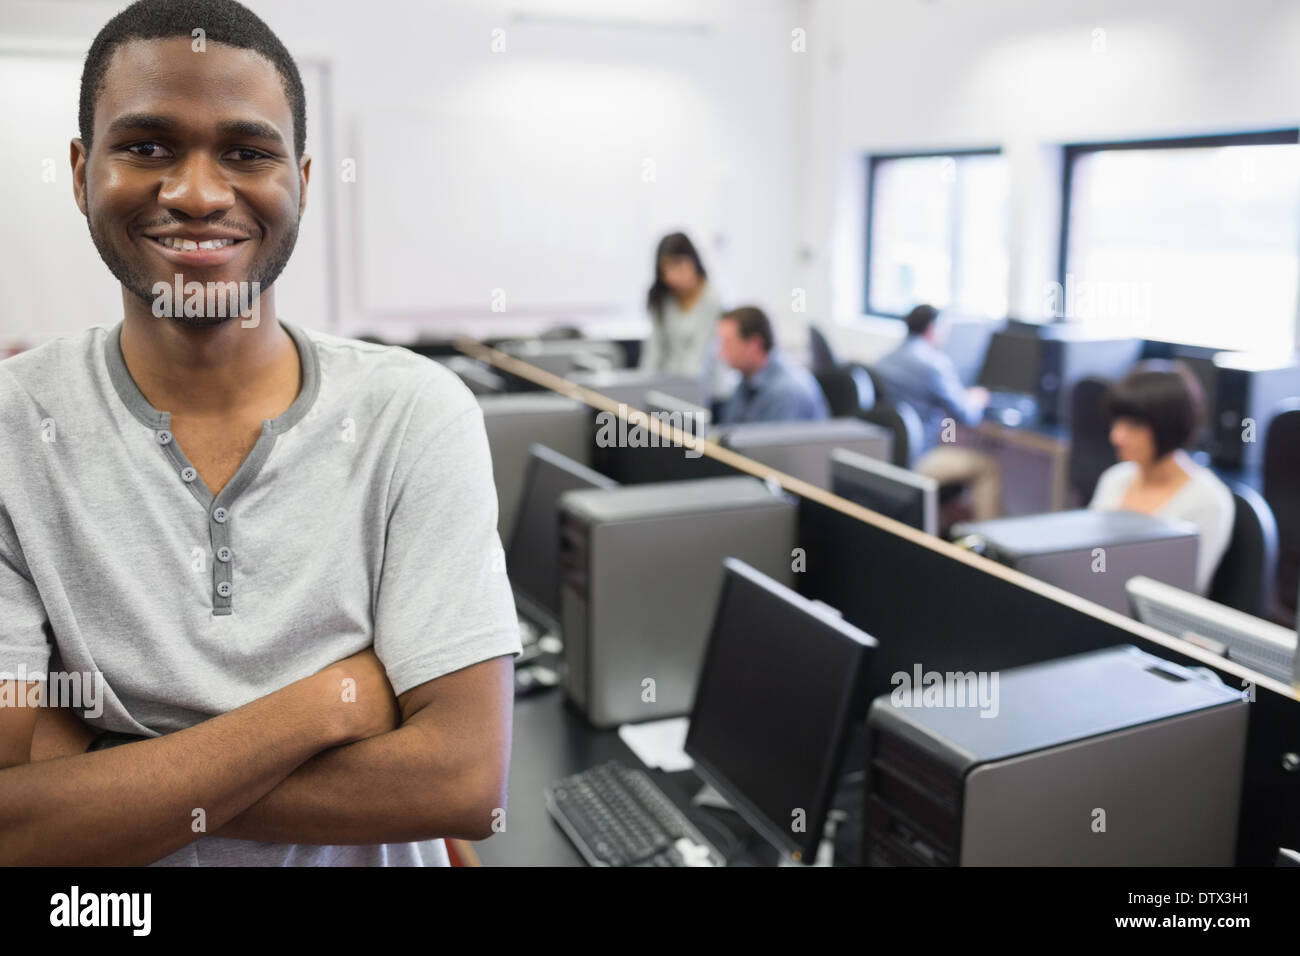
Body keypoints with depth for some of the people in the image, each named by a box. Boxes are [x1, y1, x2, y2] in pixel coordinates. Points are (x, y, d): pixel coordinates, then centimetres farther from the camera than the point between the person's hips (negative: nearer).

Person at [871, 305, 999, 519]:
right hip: (914, 461, -9)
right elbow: (967, 416, -10)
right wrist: (976, 400, 13)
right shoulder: (936, 363, -15)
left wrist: (964, 396, 23)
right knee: (988, 467, 5)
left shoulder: (885, 361, 10)